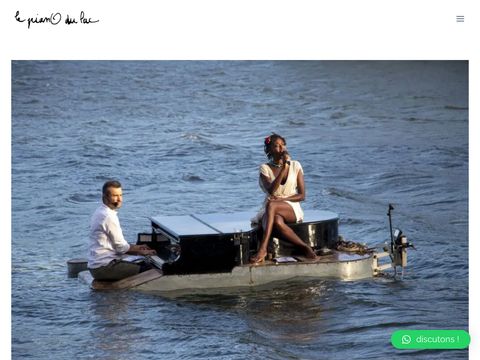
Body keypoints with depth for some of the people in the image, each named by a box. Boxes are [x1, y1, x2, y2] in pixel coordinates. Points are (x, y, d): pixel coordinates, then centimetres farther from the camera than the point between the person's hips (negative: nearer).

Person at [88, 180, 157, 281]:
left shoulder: (101, 212, 13)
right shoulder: (109, 217, -18)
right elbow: (121, 247, -14)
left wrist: (137, 247, 14)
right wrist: (141, 252, 0)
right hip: (103, 268, -10)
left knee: (143, 264, 15)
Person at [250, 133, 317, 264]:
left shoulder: (295, 166, 5)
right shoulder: (265, 168, 2)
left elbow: (302, 195, 2)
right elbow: (271, 191, -17)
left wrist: (283, 198, -14)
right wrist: (283, 168, -22)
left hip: (292, 209, 0)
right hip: (271, 211, 0)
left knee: (272, 205, -37)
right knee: (277, 221, -40)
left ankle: (263, 248, -43)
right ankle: (305, 247, -32)